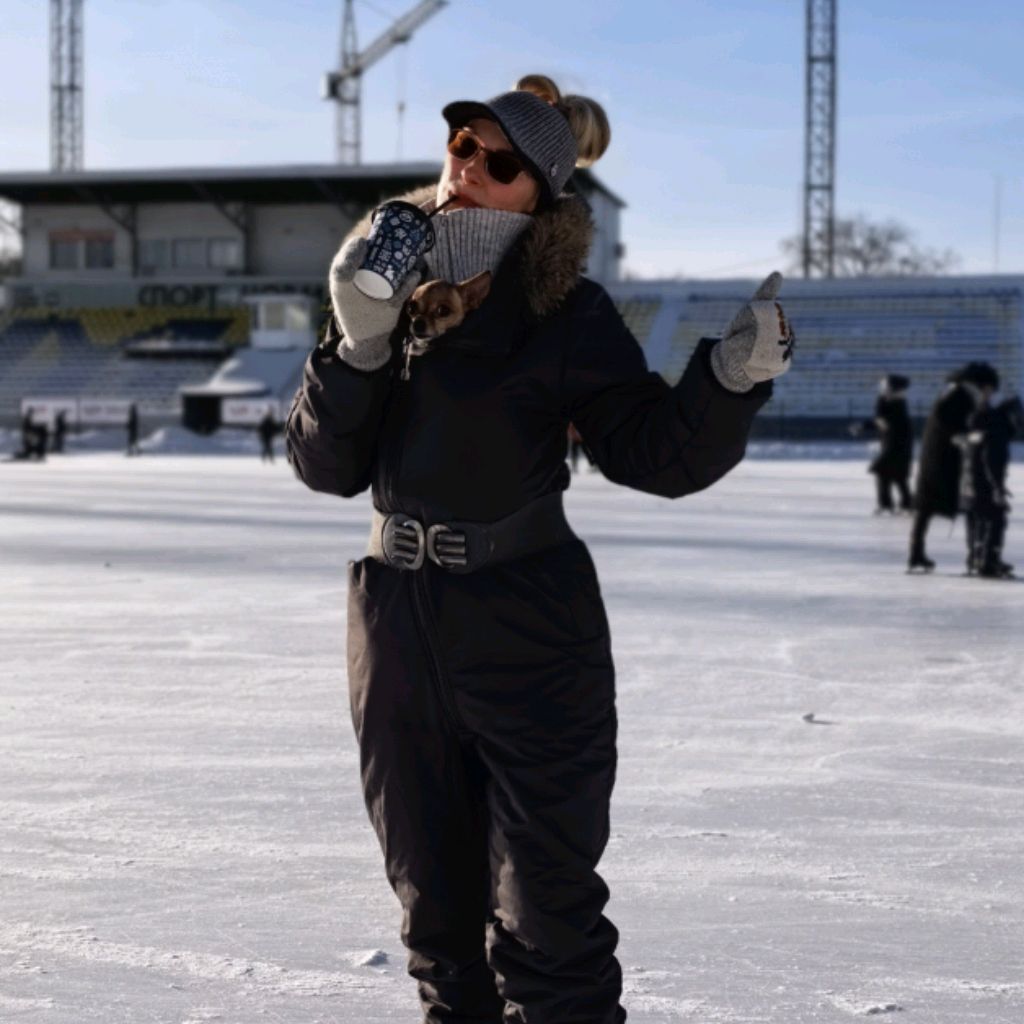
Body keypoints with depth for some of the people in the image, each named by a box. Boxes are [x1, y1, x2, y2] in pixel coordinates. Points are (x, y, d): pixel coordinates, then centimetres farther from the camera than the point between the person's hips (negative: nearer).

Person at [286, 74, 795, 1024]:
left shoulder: (567, 311, -8)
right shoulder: (382, 279, 4)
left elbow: (662, 453, -11)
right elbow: (325, 465, 0)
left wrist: (735, 374, -28)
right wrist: (359, 345, -15)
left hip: (529, 634, -4)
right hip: (396, 625, 5)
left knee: (545, 910, -1)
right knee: (436, 907, 17)